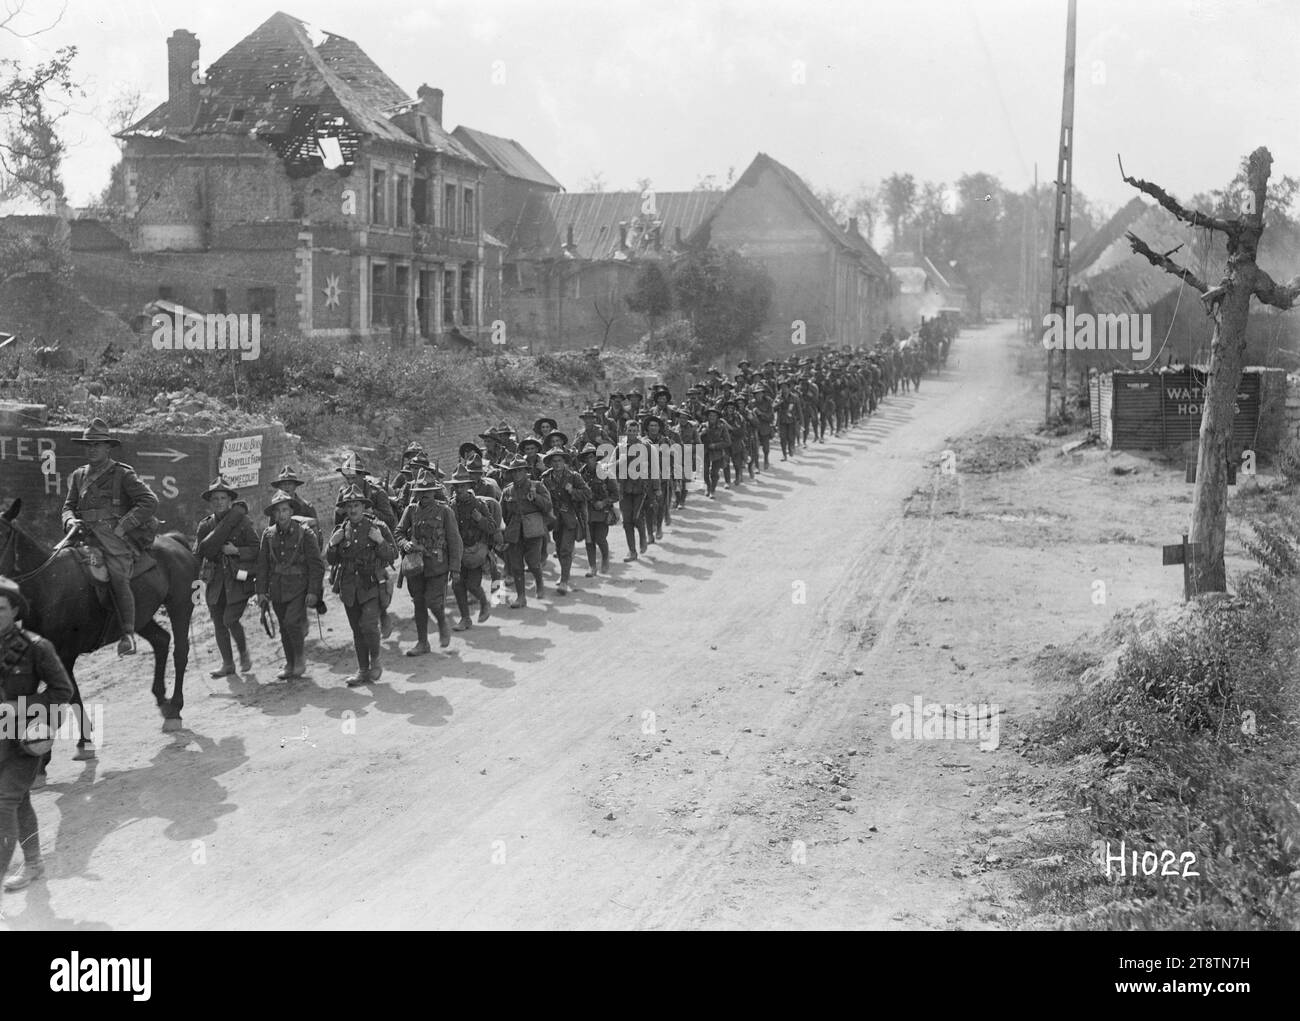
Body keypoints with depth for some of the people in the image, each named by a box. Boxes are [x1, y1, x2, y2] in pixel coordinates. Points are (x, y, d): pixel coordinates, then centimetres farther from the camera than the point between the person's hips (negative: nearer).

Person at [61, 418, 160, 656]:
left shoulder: (122, 474, 2)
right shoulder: (79, 476, 20)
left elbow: (149, 501, -5)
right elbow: (69, 505, 22)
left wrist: (123, 525, -12)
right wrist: (70, 520, -3)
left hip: (117, 537, -6)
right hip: (86, 535, 6)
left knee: (118, 577, -26)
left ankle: (128, 633, -23)